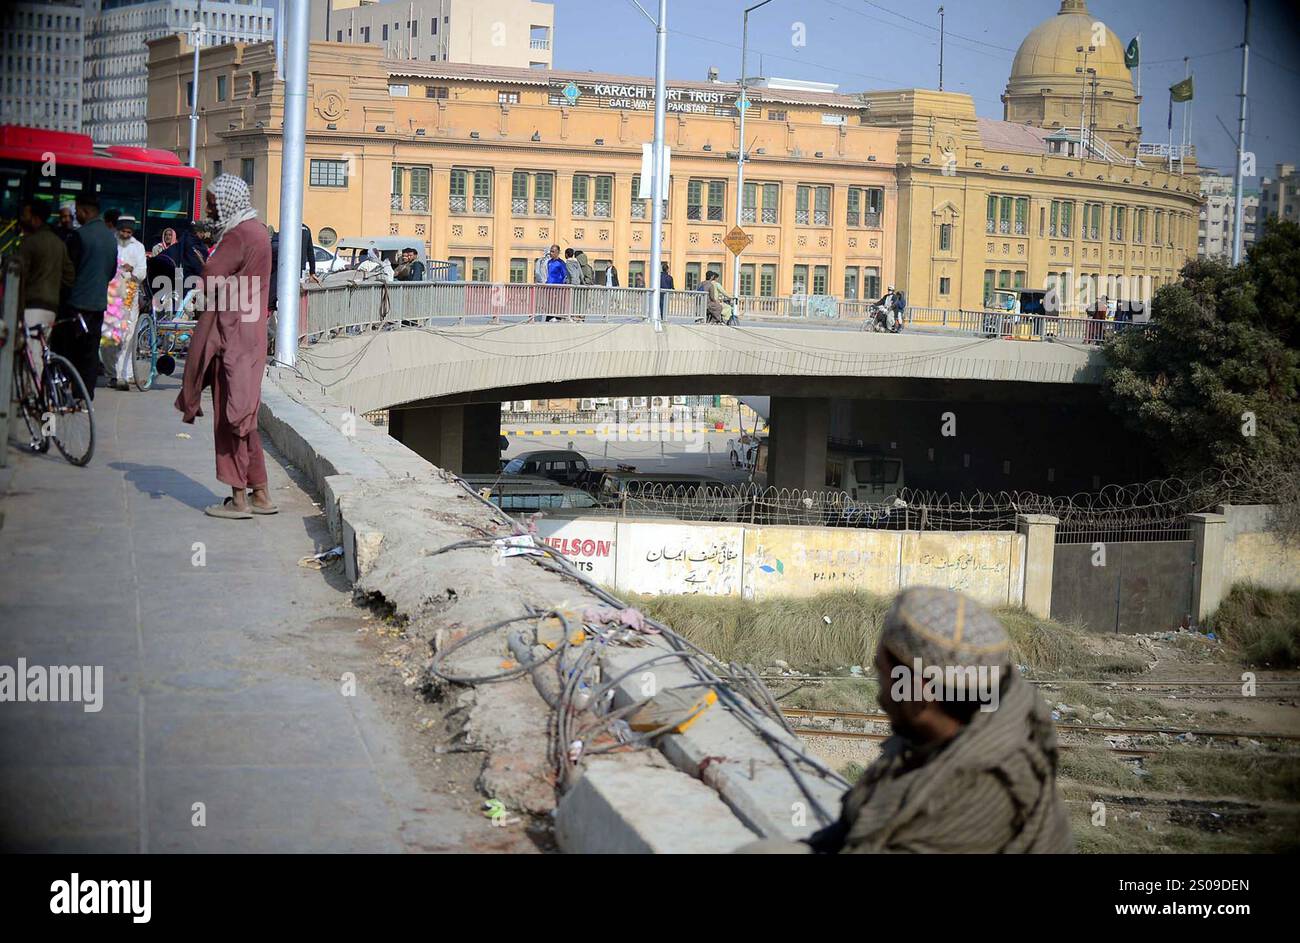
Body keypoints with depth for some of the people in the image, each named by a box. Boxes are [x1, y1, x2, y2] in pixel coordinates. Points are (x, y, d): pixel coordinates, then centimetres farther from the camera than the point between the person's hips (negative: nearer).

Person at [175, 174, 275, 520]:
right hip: (249, 336, 10)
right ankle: (260, 494, 17)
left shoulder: (238, 235, -16)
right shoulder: (256, 230, 16)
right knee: (242, 417, 14)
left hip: (234, 338, -10)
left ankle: (239, 499, -1)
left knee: (232, 416, -4)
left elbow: (211, 281, -20)